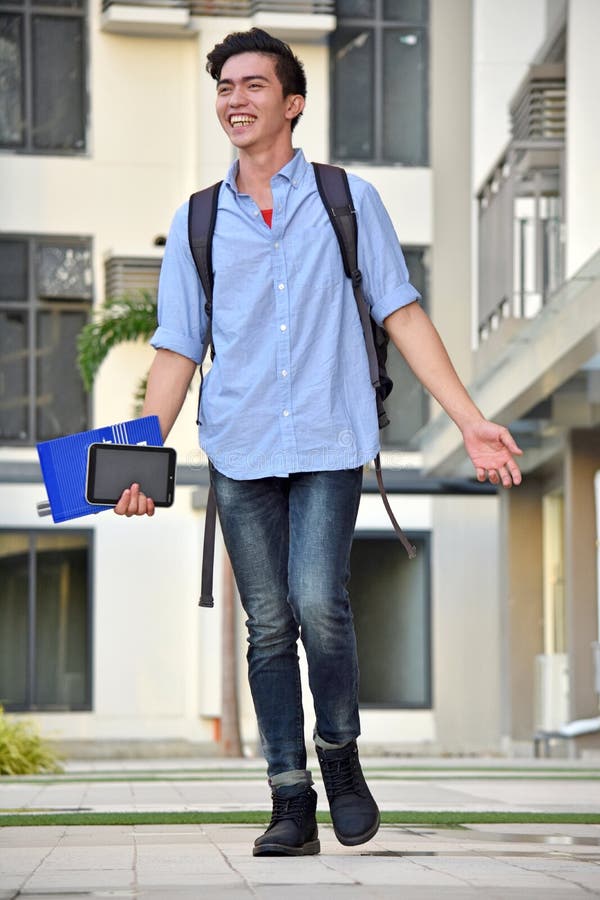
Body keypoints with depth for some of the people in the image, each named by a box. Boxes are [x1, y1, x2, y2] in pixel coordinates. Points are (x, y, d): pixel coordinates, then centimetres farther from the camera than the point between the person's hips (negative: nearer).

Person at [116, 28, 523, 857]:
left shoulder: (349, 203, 7)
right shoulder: (197, 223, 11)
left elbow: (403, 316, 5)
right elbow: (177, 351, 11)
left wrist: (471, 421, -2)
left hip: (329, 440, -2)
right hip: (239, 447, 2)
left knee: (318, 604, -17)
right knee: (268, 625, 2)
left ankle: (341, 755, 7)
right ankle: (291, 804, 8)